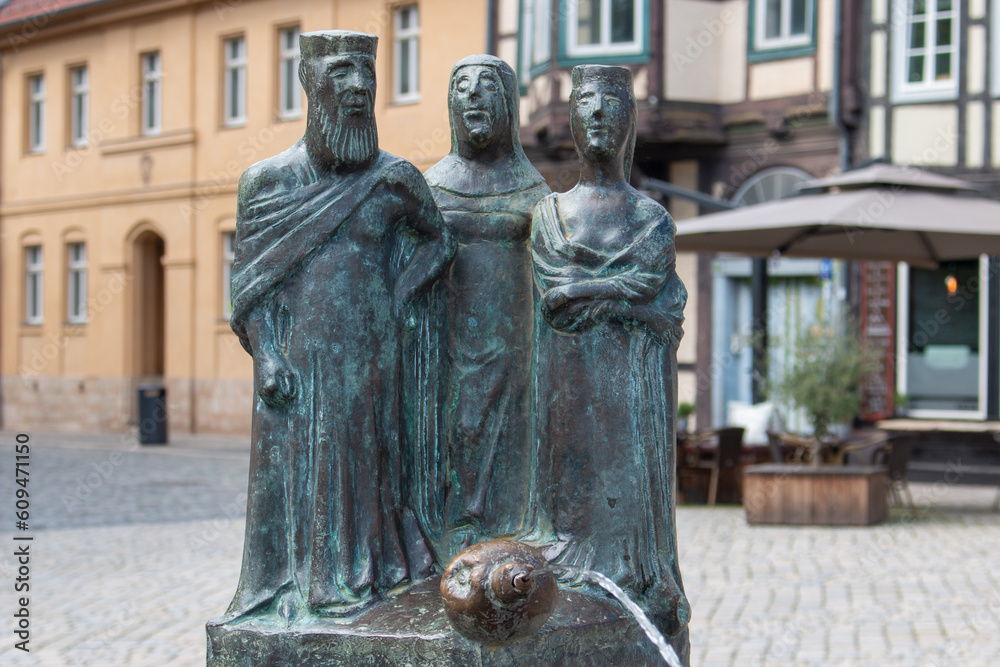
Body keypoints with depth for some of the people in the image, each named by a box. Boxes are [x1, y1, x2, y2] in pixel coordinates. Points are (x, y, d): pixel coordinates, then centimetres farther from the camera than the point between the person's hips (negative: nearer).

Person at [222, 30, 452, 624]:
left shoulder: (395, 180, 1)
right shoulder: (267, 182, 1)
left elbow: (438, 241, 18)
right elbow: (248, 280, 2)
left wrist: (400, 298, 4)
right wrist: (267, 357, -9)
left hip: (368, 357, 0)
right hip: (295, 357, 0)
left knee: (359, 464, 5)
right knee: (290, 469, 3)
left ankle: (355, 580, 15)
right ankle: (290, 587, 14)